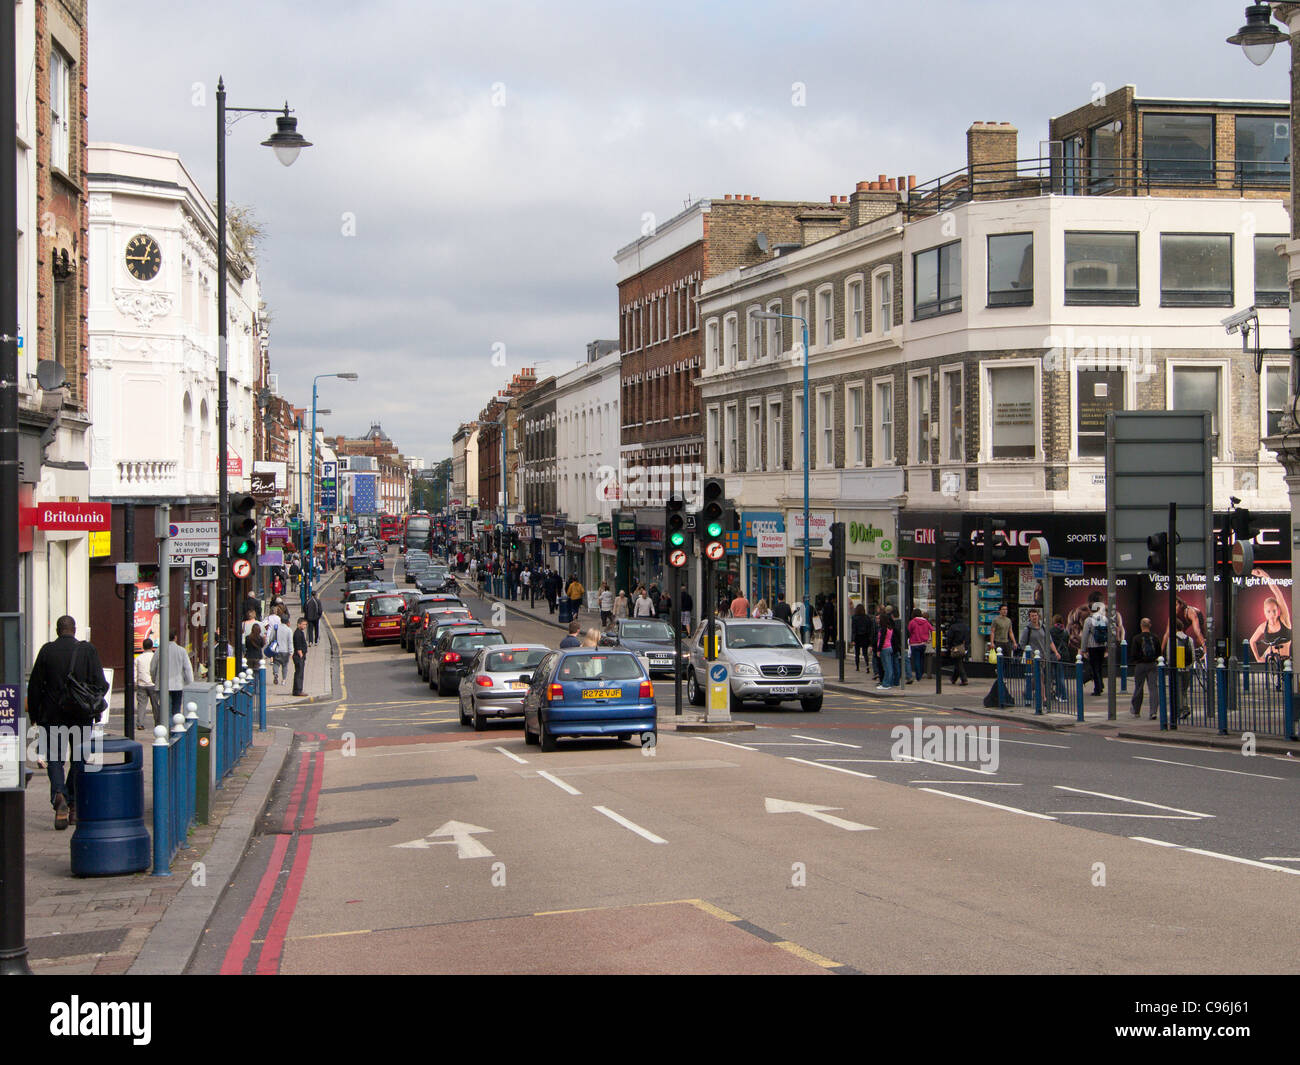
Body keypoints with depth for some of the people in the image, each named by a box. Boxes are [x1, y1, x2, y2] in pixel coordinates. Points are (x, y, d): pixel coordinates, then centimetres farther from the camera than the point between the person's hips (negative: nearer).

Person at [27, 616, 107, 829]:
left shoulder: (47, 651, -4)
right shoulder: (88, 650, -2)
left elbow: (34, 685, -1)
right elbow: (100, 683, -2)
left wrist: (34, 714, 8)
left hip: (52, 714, -1)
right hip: (81, 715, 1)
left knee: (54, 758, 4)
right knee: (78, 759, 12)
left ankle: (59, 796, -21)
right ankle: (74, 807, 12)